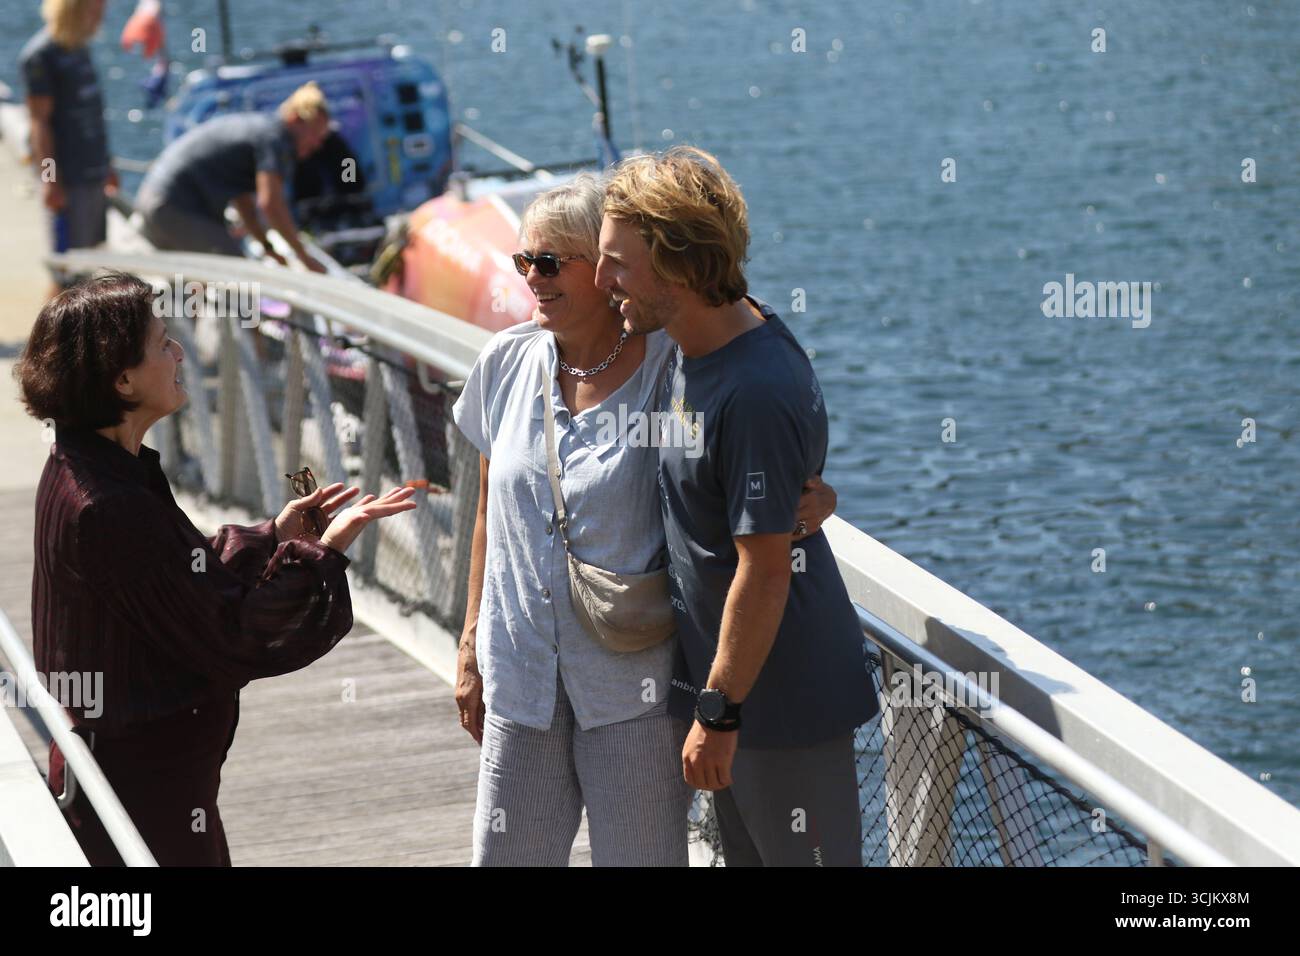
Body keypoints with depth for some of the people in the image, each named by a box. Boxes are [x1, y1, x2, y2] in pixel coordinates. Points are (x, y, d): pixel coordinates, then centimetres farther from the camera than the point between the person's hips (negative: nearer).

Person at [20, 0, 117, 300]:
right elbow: (39, 120, -15)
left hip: (93, 175, 8)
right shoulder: (40, 55, -12)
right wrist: (50, 179, -19)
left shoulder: (79, 48, 13)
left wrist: (105, 165, 24)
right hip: (67, 183, -8)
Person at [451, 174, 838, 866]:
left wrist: (812, 503, -24)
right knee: (506, 855, 9)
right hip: (521, 675, 4)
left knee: (636, 857, 4)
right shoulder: (507, 364, 1)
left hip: (634, 685, -4)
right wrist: (472, 644, 14)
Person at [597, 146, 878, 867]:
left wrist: (717, 713, -19)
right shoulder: (694, 345, 2)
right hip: (722, 672, 9)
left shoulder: (759, 394, -28)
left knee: (801, 855, 3)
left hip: (783, 696, -9)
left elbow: (764, 571, -25)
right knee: (747, 854, 19)